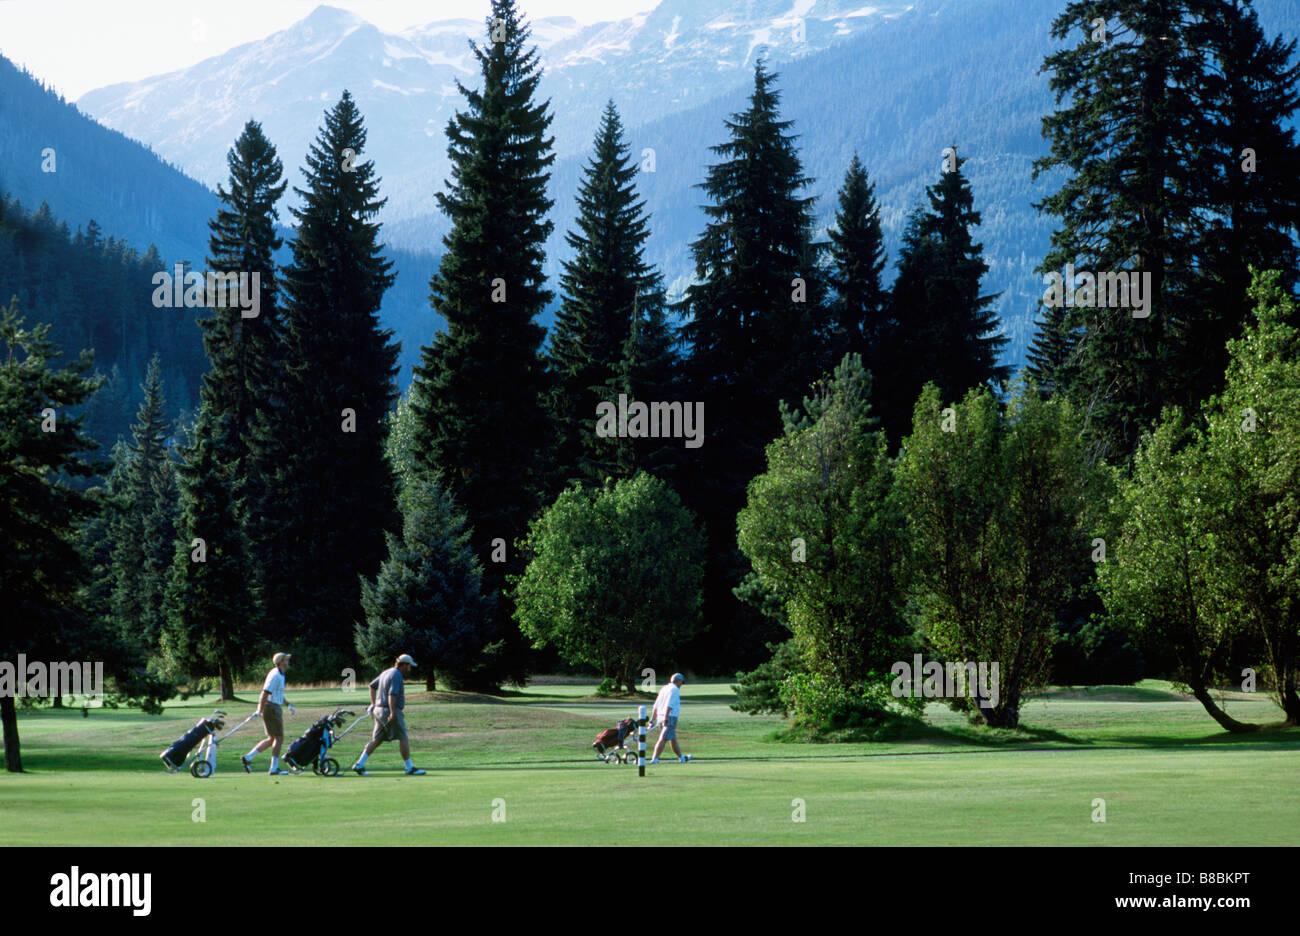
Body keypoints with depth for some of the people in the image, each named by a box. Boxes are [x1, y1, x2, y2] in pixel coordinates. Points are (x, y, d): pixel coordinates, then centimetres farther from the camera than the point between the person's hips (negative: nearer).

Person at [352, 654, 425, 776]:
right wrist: (392, 713, -28)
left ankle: (359, 764, 3)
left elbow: (372, 686, 27)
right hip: (390, 710, -9)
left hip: (379, 710, 9)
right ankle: (410, 768, -2)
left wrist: (373, 704, 24)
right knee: (403, 738, -4)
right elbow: (392, 695, -24)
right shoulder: (397, 675, -13)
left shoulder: (386, 673, 17)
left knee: (376, 740, 9)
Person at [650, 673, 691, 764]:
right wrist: (666, 717, -28)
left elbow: (656, 705, 17)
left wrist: (653, 719, 18)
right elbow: (669, 704, -22)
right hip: (670, 717, -9)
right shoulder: (674, 689, -9)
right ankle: (654, 759, -19)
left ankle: (681, 757, 32)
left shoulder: (664, 689, 18)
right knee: (663, 739, -12)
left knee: (673, 738, 19)